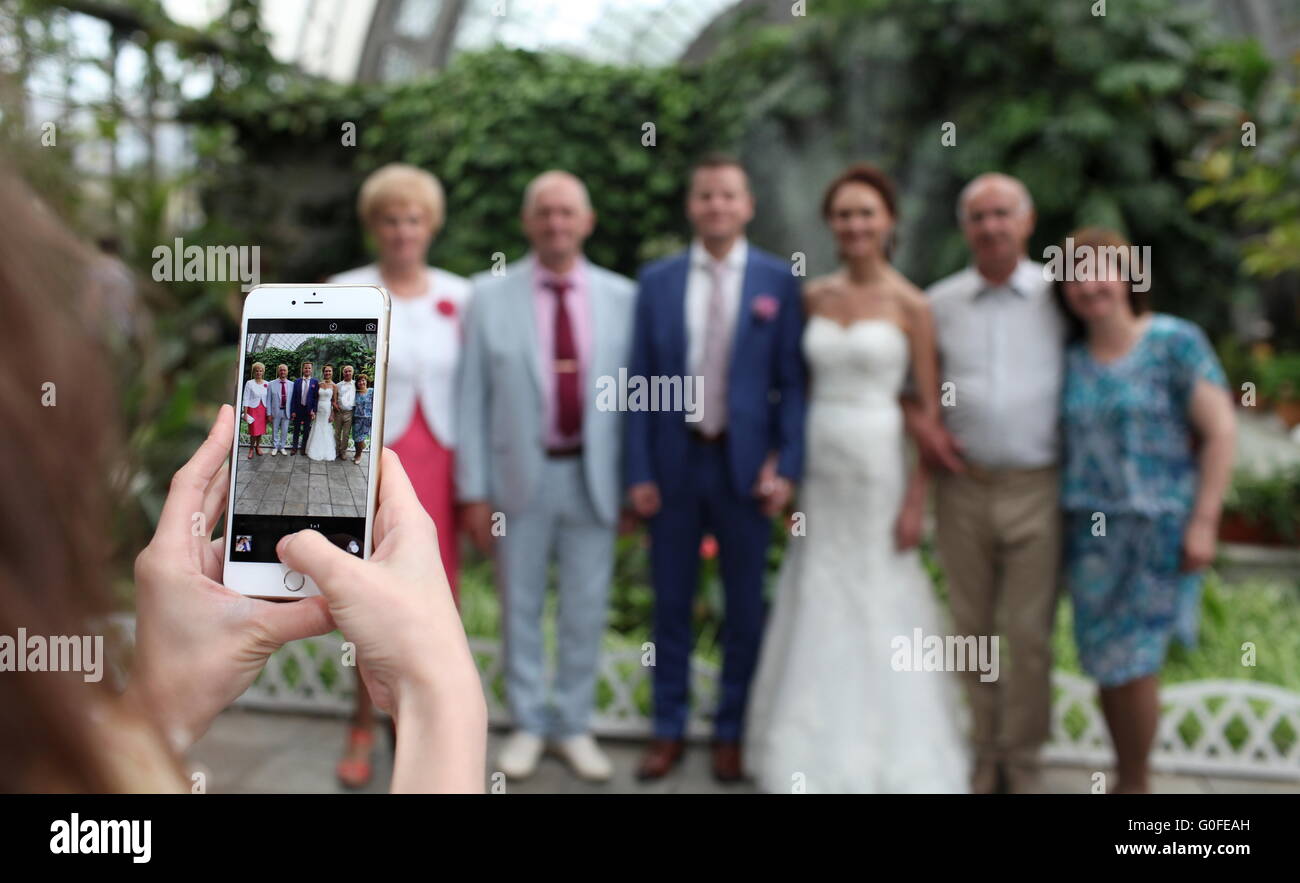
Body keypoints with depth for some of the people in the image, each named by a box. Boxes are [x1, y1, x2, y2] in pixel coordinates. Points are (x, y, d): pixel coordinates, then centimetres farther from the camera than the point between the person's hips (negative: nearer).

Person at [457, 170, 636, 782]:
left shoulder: (622, 296, 0)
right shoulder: (489, 296, -3)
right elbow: (473, 398, -3)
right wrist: (473, 490, -5)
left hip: (594, 477, 1)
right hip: (519, 476, -1)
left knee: (586, 612, 11)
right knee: (521, 610, 12)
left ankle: (574, 726, 29)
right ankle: (527, 725, 30)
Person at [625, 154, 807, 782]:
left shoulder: (778, 280, -1)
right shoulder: (657, 280, 3)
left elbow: (792, 381, -1)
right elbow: (640, 381, 1)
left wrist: (787, 467, -9)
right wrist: (638, 472, -4)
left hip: (745, 462, -1)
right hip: (674, 459, 1)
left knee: (744, 606, 10)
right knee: (671, 604, 11)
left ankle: (730, 733, 27)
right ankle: (668, 730, 27)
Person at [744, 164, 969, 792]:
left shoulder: (910, 304, -6)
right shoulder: (815, 296, 6)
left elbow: (931, 408, -6)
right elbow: (804, 384, 11)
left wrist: (916, 499, -11)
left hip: (880, 467, -4)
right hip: (819, 464, 4)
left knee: (881, 608, 6)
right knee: (819, 610, 11)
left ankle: (890, 750, 26)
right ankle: (819, 746, 29)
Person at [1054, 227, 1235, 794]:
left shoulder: (1175, 342, -4)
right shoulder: (1070, 359, 7)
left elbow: (1220, 432, -6)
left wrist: (1204, 521, -11)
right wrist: (1063, 522, 3)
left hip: (1157, 527, -4)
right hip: (1089, 531, 4)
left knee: (1131, 663, -1)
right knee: (1105, 664, 8)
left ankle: (1135, 783, 18)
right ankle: (1125, 779, 25)